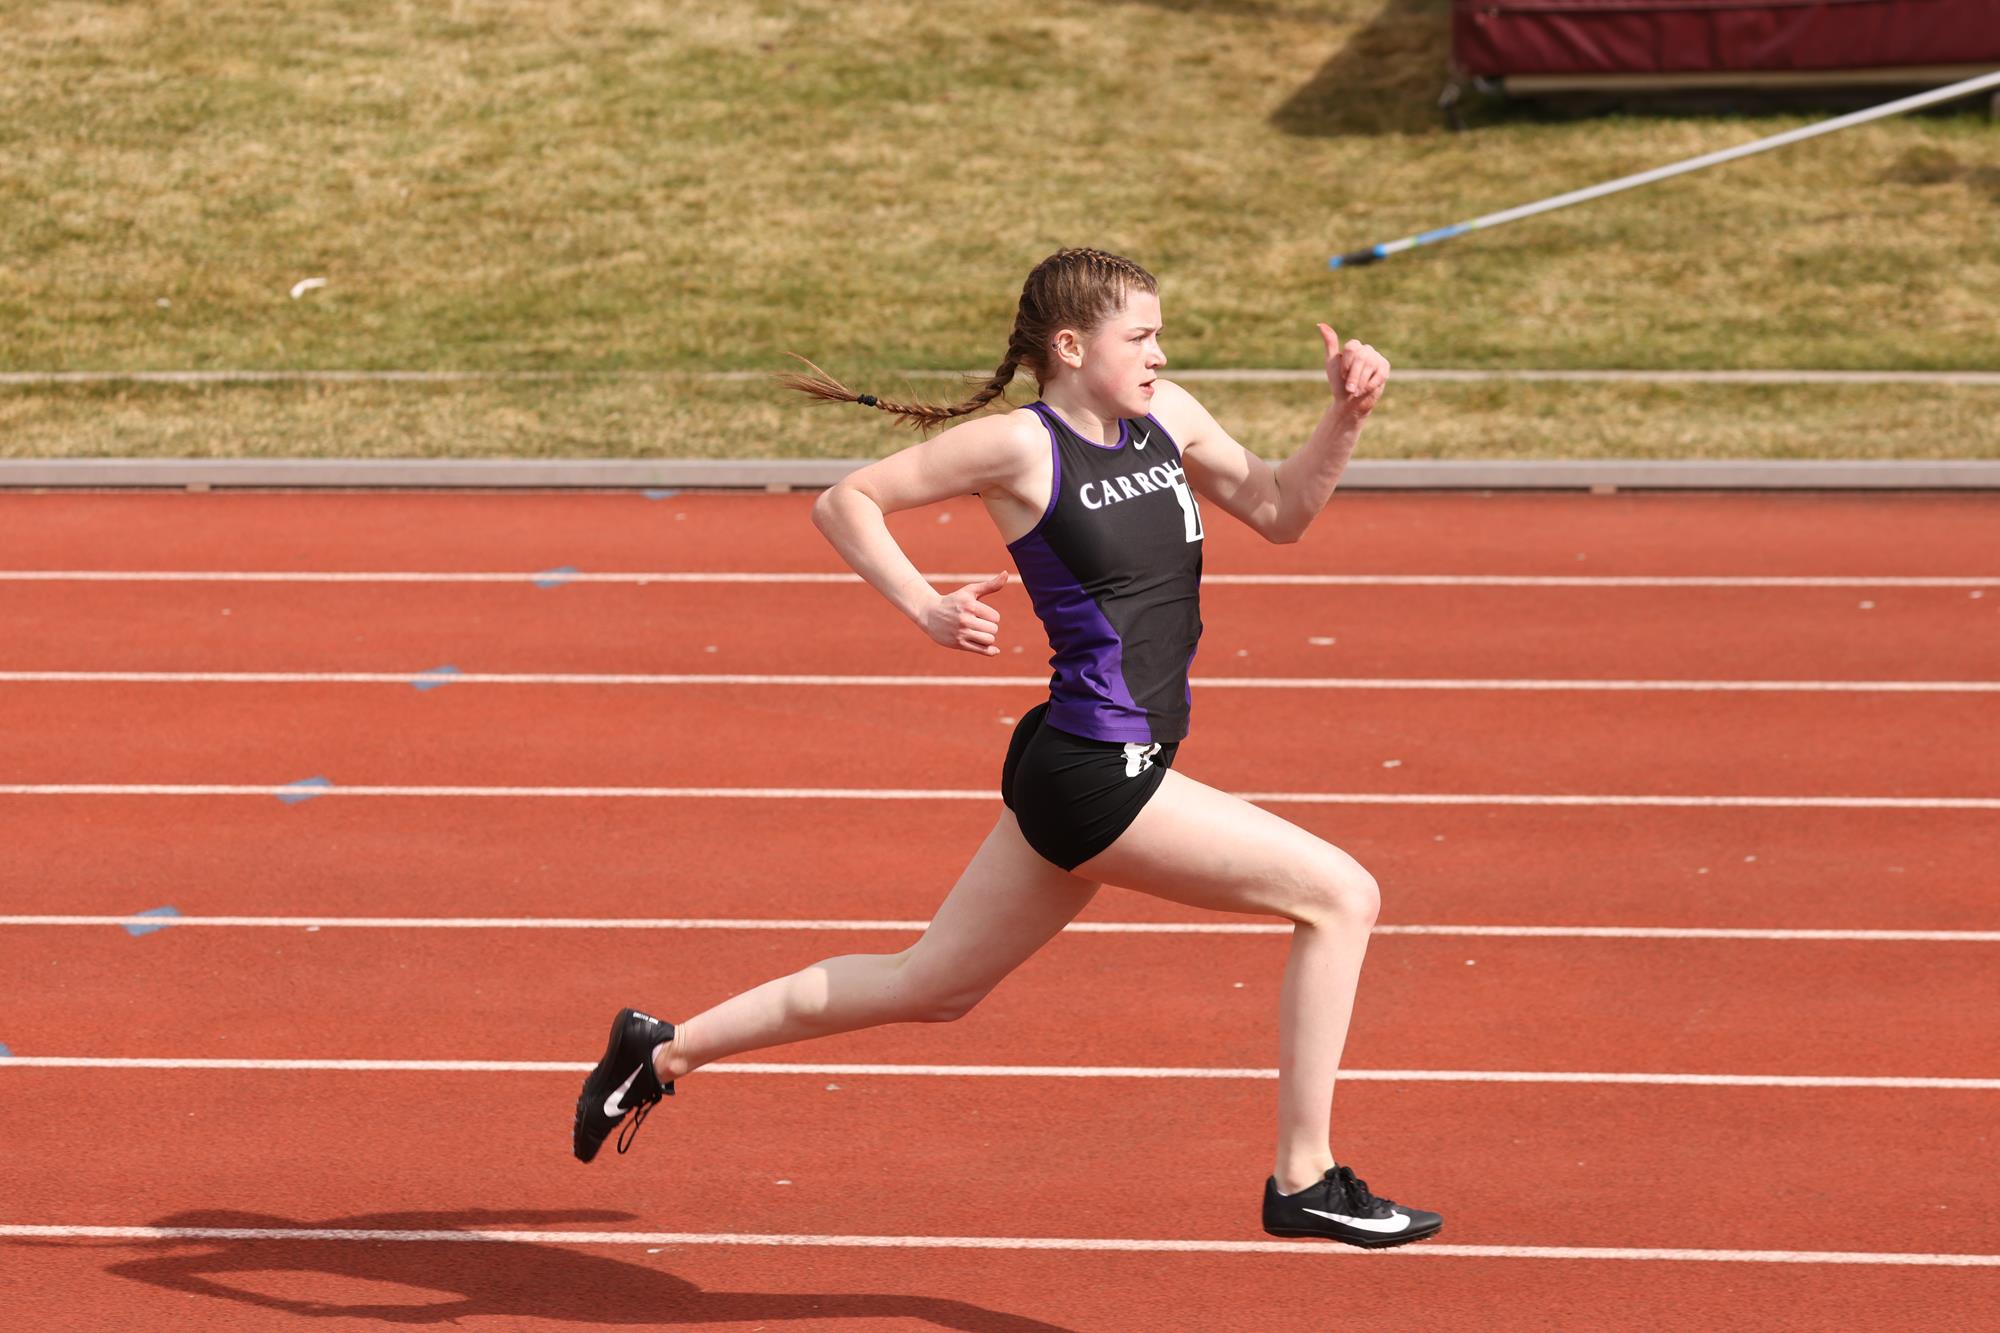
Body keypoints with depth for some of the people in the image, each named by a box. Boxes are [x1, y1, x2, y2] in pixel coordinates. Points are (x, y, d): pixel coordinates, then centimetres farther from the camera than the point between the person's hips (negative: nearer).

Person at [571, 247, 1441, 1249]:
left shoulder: (1166, 417, 9)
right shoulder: (1019, 446, -11)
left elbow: (1280, 511, 16)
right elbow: (844, 503, -4)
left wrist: (1347, 415, 1)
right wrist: (927, 611, -14)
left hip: (1097, 772, 8)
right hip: (1094, 774, -8)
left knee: (931, 988, 19)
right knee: (1339, 895, -9)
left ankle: (665, 1049, 30)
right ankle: (1305, 1182, -2)